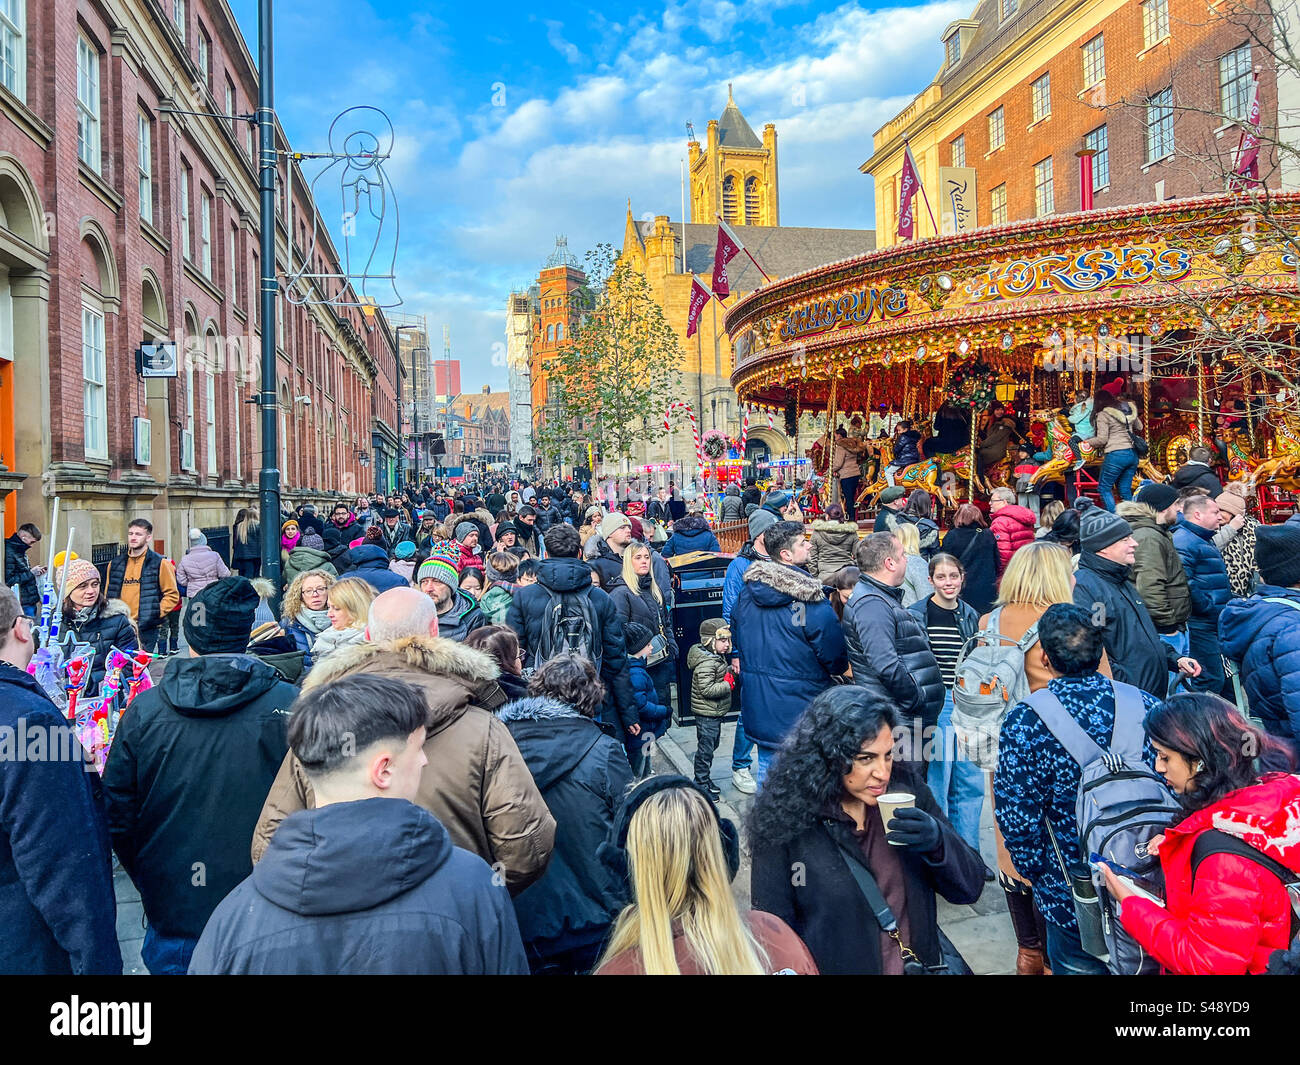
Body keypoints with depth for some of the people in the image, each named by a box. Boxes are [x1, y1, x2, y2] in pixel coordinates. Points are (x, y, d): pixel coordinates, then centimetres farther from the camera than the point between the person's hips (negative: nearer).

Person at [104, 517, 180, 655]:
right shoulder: (116, 564, 13)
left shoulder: (159, 563, -2)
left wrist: (153, 615, -11)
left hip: (146, 630, -4)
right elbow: (108, 596, 20)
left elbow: (172, 595, -2)